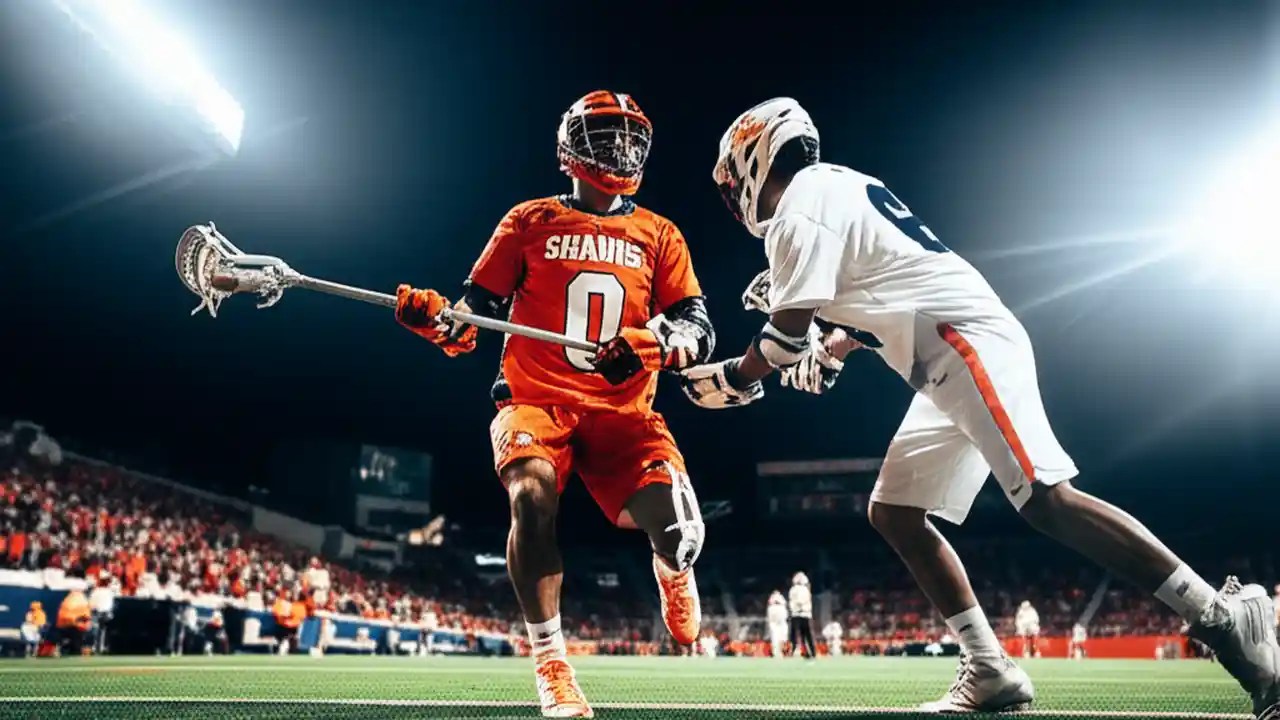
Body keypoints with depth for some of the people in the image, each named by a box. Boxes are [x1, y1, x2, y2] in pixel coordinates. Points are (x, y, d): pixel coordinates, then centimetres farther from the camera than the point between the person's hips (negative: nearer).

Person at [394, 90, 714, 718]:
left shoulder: (658, 236, 13)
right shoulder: (530, 222, 10)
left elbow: (697, 325, 5)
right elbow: (479, 308, 10)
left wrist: (666, 340, -19)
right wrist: (436, 317, -13)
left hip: (622, 408, 1)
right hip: (538, 398, -1)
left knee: (677, 528, -21)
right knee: (531, 496, -34)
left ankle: (672, 570, 22)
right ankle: (549, 661, -15)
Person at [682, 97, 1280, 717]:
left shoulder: (800, 208, -6)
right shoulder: (836, 190, 24)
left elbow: (791, 334, -9)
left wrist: (732, 379, 7)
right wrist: (833, 348, 23)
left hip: (969, 342, -10)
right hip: (949, 363, 10)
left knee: (1048, 502, -20)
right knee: (893, 513, 7)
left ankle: (1225, 618, -15)